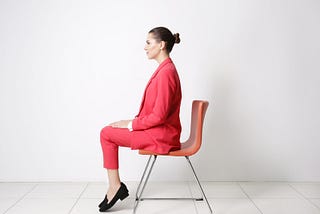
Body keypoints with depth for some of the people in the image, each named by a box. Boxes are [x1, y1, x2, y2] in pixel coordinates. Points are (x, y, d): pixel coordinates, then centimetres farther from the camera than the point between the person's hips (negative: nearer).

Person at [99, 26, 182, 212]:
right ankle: (115, 187, 11)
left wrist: (131, 124, -12)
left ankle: (115, 187, 6)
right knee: (109, 131, 10)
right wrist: (134, 121, 8)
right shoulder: (166, 68, 11)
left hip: (161, 135, -10)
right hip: (160, 131, 10)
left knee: (106, 134, -5)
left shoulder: (166, 72, -21)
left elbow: (159, 115, -24)